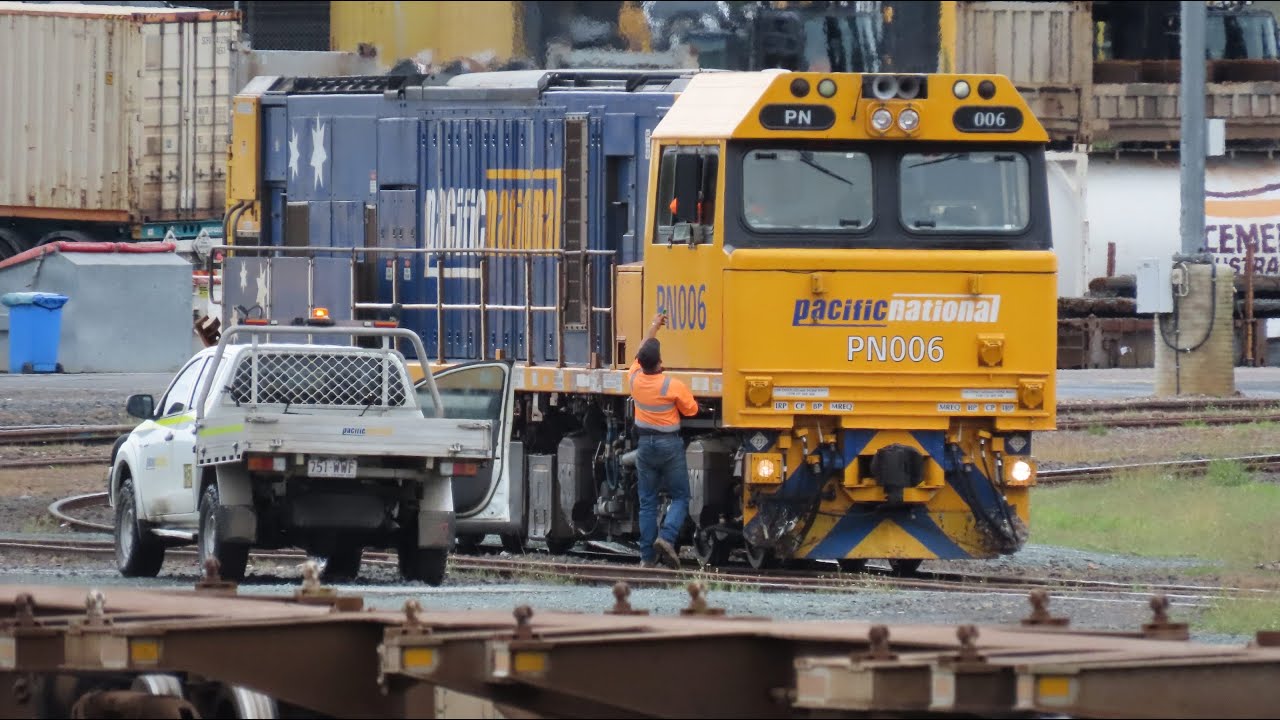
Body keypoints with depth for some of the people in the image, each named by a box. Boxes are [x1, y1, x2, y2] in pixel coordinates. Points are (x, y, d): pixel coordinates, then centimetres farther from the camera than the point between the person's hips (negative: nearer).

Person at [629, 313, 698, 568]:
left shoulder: (636, 380, -5)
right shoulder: (673, 386, -18)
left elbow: (640, 355, 14)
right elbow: (691, 410, -4)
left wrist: (653, 327, 24)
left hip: (645, 444, 4)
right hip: (669, 444, -4)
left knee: (647, 502, 8)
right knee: (680, 497, 6)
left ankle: (647, 556, 4)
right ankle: (667, 536, -18)